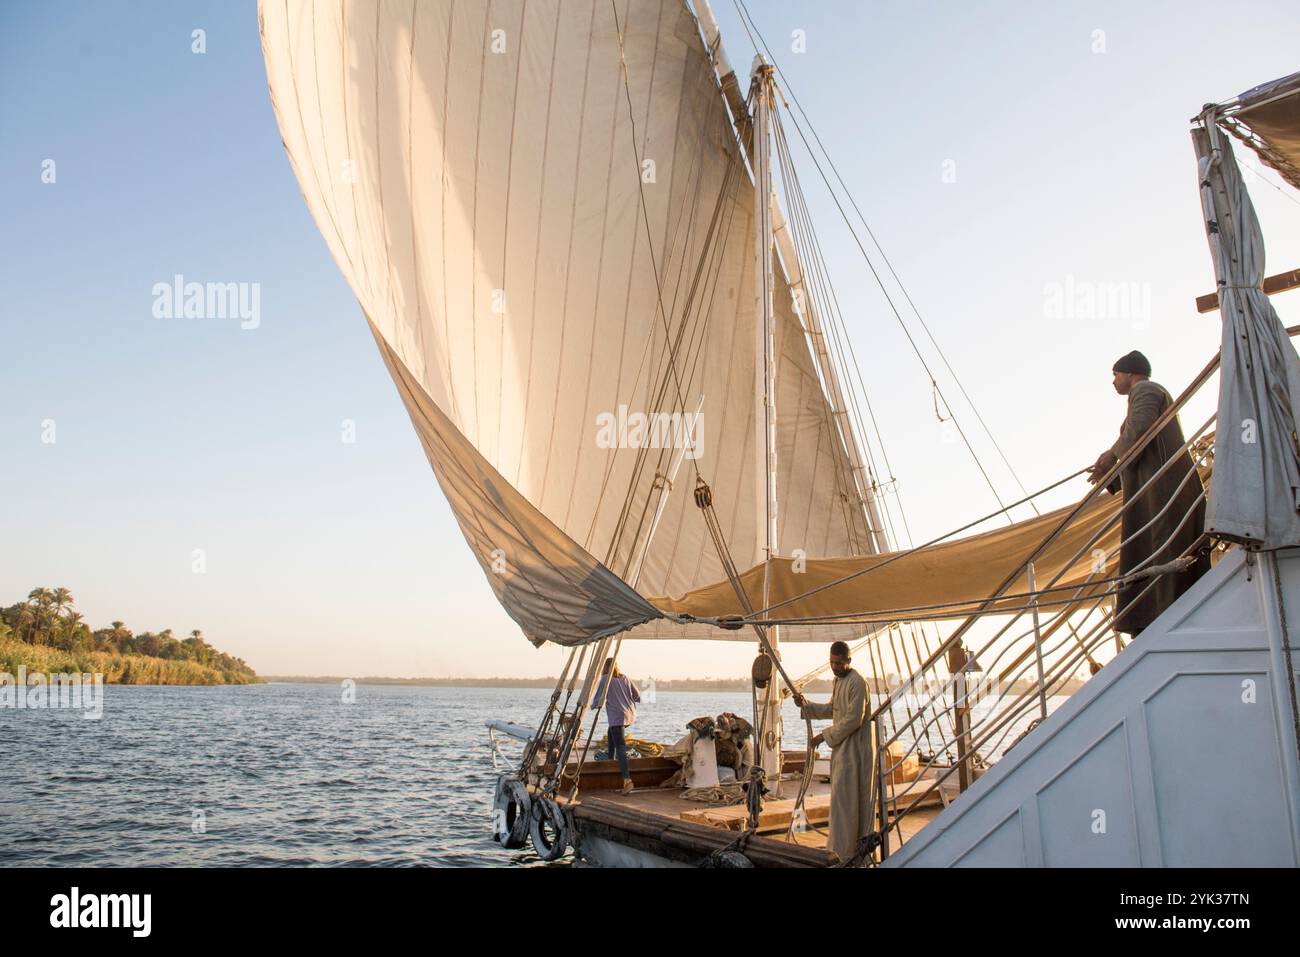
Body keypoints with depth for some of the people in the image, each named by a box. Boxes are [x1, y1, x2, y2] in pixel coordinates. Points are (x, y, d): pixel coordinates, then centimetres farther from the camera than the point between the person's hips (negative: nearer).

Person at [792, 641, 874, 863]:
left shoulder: (857, 683, -18)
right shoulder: (838, 681, 13)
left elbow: (853, 719, -22)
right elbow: (832, 709, 21)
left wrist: (825, 736, -16)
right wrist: (805, 705, 7)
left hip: (854, 749, -9)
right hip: (842, 747, 9)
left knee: (844, 797, -6)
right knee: (853, 798, 14)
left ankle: (843, 851, 0)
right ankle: (856, 847, 22)